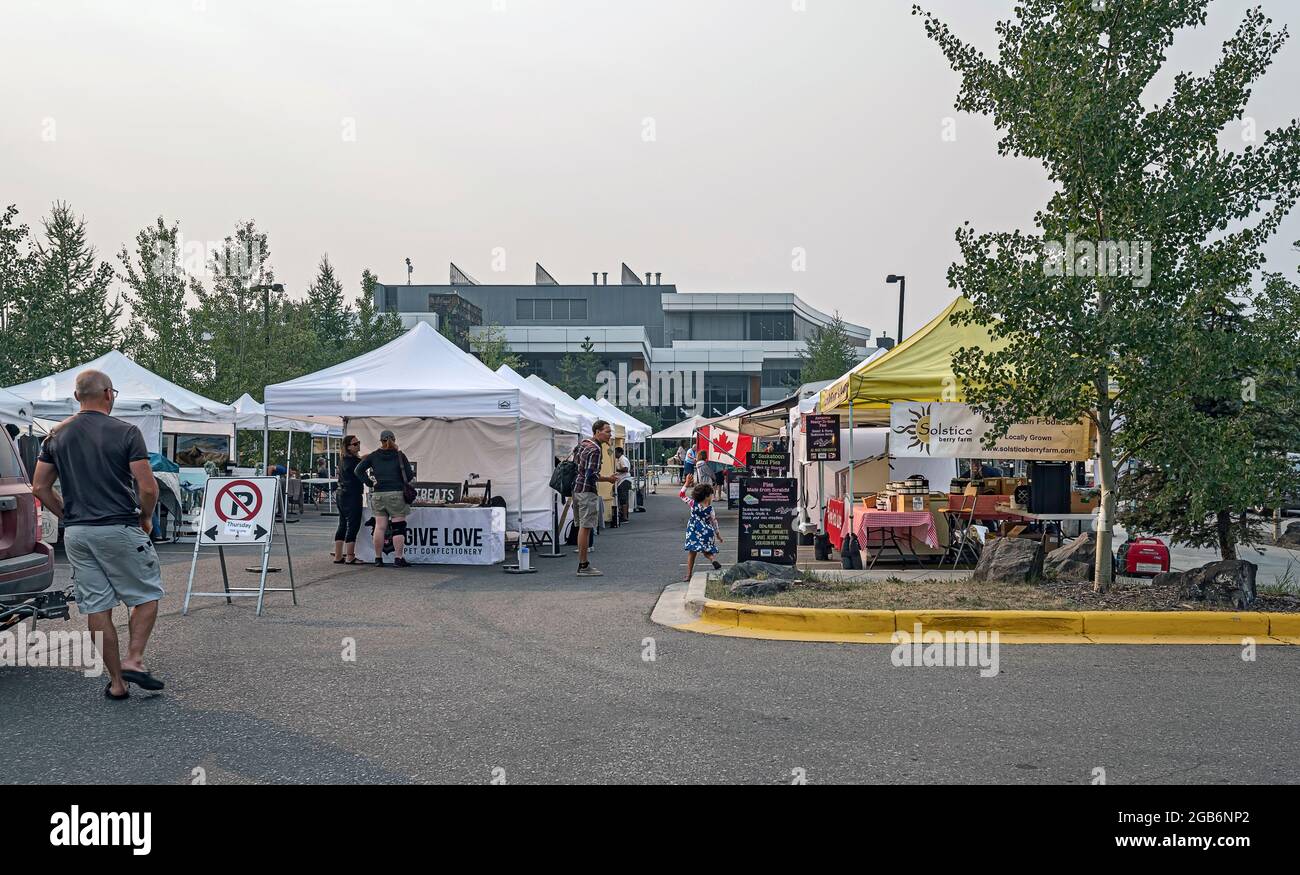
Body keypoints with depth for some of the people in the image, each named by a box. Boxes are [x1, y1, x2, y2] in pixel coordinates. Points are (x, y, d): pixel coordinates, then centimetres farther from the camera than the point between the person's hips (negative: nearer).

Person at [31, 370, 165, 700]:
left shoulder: (58, 436, 7)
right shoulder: (125, 432, -8)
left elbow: (40, 488, 8)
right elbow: (148, 488, -12)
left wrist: (68, 516, 17)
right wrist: (145, 519, 5)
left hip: (75, 534, 5)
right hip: (119, 530, -5)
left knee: (97, 607, 8)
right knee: (146, 596, 12)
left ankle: (116, 682, 12)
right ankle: (134, 660, -1)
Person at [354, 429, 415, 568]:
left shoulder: (373, 456, 6)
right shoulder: (400, 455, -2)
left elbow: (358, 470, 2)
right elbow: (409, 476, -5)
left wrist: (370, 482, 5)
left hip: (378, 494, 3)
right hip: (396, 494, -3)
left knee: (379, 527, 7)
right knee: (398, 527, 0)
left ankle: (378, 558, 10)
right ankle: (398, 558, -3)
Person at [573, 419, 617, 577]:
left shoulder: (583, 442, 12)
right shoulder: (595, 450, -16)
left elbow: (574, 454, 28)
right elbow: (592, 475, -22)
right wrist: (608, 479, -10)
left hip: (576, 488, 10)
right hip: (587, 491, -10)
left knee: (582, 527, 14)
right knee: (586, 528, -7)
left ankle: (582, 563, 18)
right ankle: (583, 566, -6)